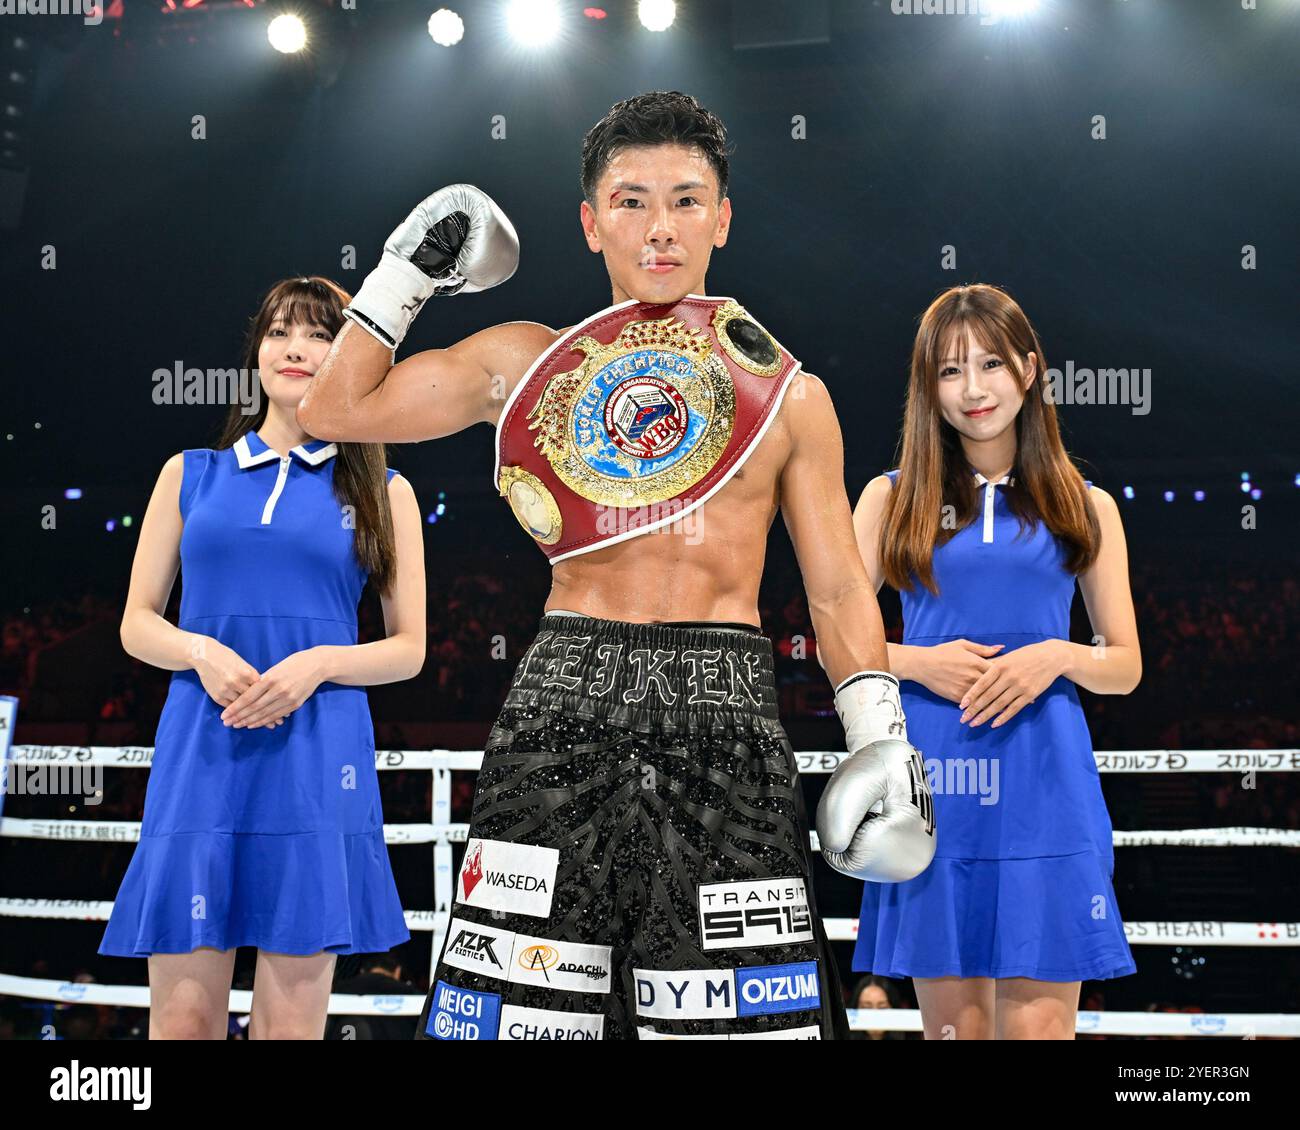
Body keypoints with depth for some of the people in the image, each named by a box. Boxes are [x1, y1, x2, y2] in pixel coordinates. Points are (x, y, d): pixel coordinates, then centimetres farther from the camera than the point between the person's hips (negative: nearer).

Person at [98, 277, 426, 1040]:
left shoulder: (382, 491, 11)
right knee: (182, 1015, -1)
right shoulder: (191, 474, 14)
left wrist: (317, 663, -9)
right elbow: (138, 623, 14)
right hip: (201, 755, 1)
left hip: (317, 760, -1)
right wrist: (201, 652, -8)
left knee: (293, 1017, 1)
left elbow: (409, 649, 9)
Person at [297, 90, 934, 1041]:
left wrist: (882, 745, 1)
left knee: (741, 1014, -4)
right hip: (563, 709, 1)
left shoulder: (789, 395, 11)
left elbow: (839, 590, 11)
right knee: (520, 1006, -4)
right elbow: (338, 408, 15)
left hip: (724, 715, 0)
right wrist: (409, 270, 17)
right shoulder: (527, 362, 13)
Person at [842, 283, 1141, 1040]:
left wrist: (1057, 657, -9)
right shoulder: (892, 498, 8)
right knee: (952, 1019, 7)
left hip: (1044, 788, 0)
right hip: (931, 783, 0)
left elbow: (1125, 667, 11)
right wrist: (917, 663, -10)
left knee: (1038, 1020, -2)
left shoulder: (1086, 507, 10)